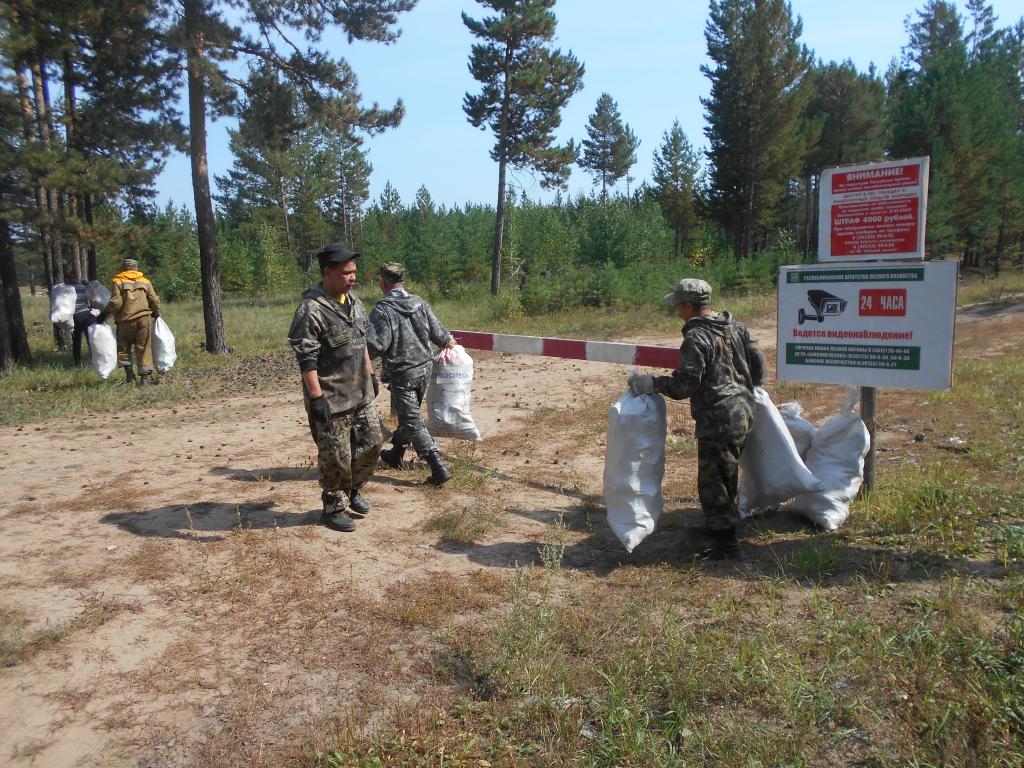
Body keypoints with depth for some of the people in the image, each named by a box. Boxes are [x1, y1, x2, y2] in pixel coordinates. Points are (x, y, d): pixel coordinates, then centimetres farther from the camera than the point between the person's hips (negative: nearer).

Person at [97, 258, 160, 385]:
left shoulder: (118, 281, -1)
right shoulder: (145, 281, 9)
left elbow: (116, 303, -10)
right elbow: (154, 301, 9)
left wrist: (104, 314, 2)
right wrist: (155, 313, 27)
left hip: (126, 319, -2)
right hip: (143, 318, 2)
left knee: (123, 346, 14)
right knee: (144, 347, 5)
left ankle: (129, 373, 6)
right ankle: (145, 376, 0)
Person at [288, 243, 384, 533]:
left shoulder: (354, 302, 9)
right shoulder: (311, 310, -17)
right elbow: (306, 359, -19)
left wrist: (371, 374, 20)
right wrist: (316, 397, -21)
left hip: (361, 393, 8)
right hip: (331, 399, -8)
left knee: (372, 443, 13)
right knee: (336, 456, 2)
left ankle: (353, 490, 34)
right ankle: (334, 508, 20)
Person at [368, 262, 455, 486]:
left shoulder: (382, 311, -15)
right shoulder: (420, 304, 2)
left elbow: (378, 346, -19)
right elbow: (438, 333, 7)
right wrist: (449, 341, 29)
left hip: (401, 374, -7)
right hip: (424, 369, 7)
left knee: (413, 421, -1)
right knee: (408, 414, 22)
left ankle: (439, 469, -6)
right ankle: (394, 455, 42)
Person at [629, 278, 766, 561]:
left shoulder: (696, 339, -17)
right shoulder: (736, 327, 9)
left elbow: (685, 384, -20)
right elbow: (758, 363, 14)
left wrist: (651, 383, -11)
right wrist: (747, 389, 31)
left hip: (718, 421, -9)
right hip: (743, 414, 10)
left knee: (712, 482, 1)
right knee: (727, 477, 21)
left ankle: (727, 545, 8)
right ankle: (718, 529, 37)